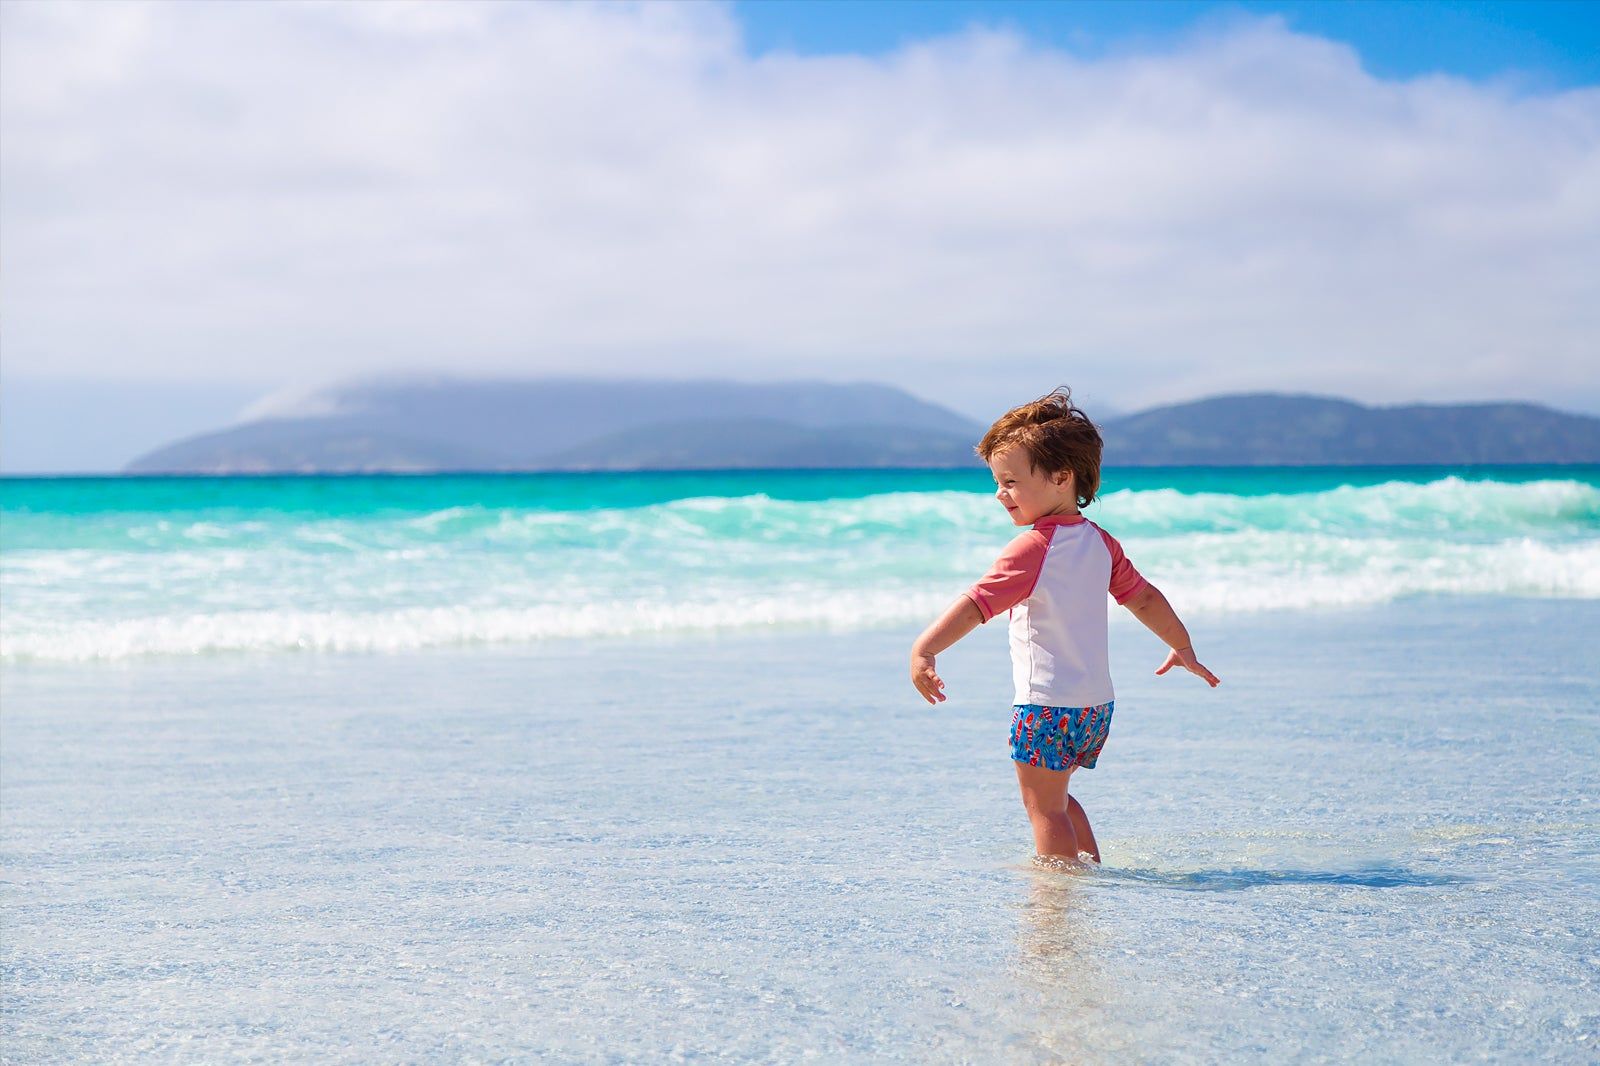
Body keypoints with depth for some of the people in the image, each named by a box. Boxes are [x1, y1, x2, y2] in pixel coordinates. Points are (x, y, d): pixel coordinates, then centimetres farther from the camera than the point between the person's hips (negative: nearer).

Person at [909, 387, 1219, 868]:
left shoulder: (1031, 548, -16)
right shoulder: (1100, 542, 8)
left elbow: (977, 604, -26)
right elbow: (1144, 597, 17)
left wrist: (924, 649, -35)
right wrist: (1183, 648, 31)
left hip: (1047, 705, -8)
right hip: (1097, 702, 8)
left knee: (1043, 805, 2)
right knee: (1055, 796, 24)